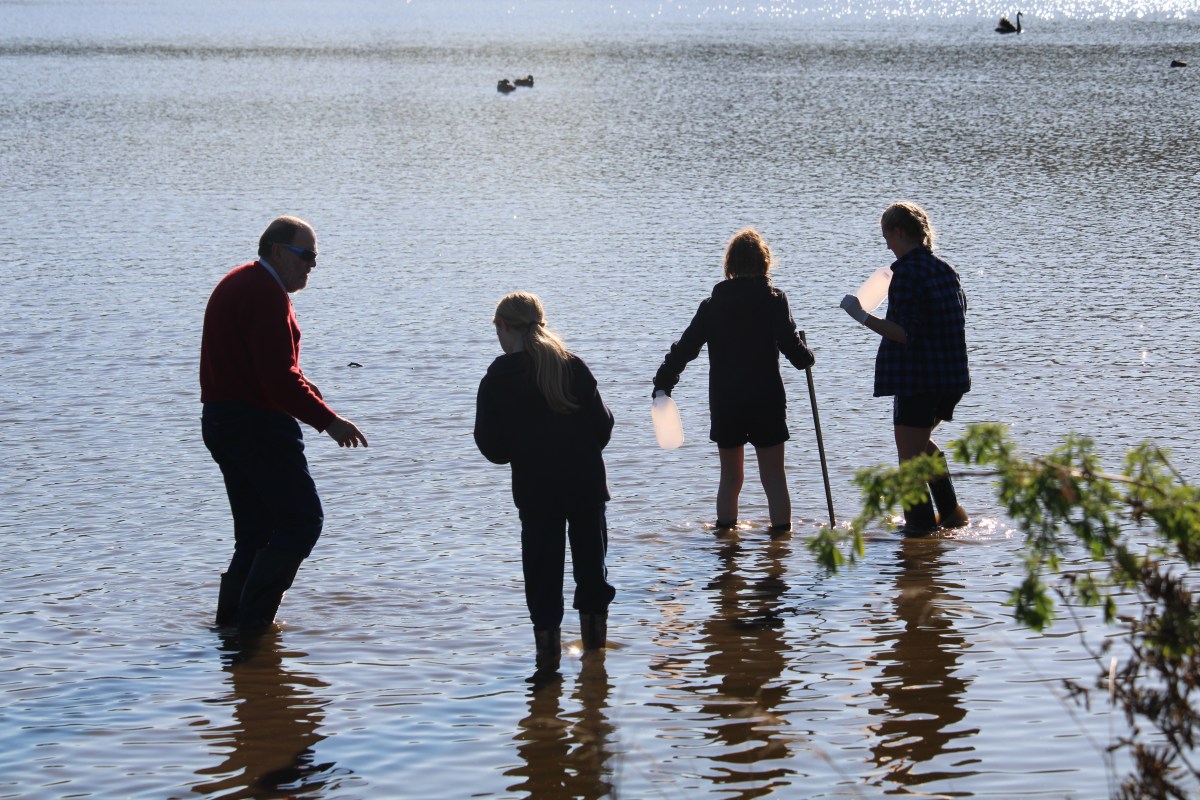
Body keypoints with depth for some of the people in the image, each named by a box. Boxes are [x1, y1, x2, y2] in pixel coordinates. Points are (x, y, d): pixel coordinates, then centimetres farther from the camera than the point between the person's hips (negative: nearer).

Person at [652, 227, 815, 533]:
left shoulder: (713, 304, 4)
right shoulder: (774, 300, -5)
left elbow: (685, 346, 4)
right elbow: (791, 344, -13)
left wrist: (663, 383, 11)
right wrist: (807, 358, 7)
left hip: (724, 404, 3)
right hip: (766, 401, -3)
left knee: (730, 478, 15)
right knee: (774, 478, 3)